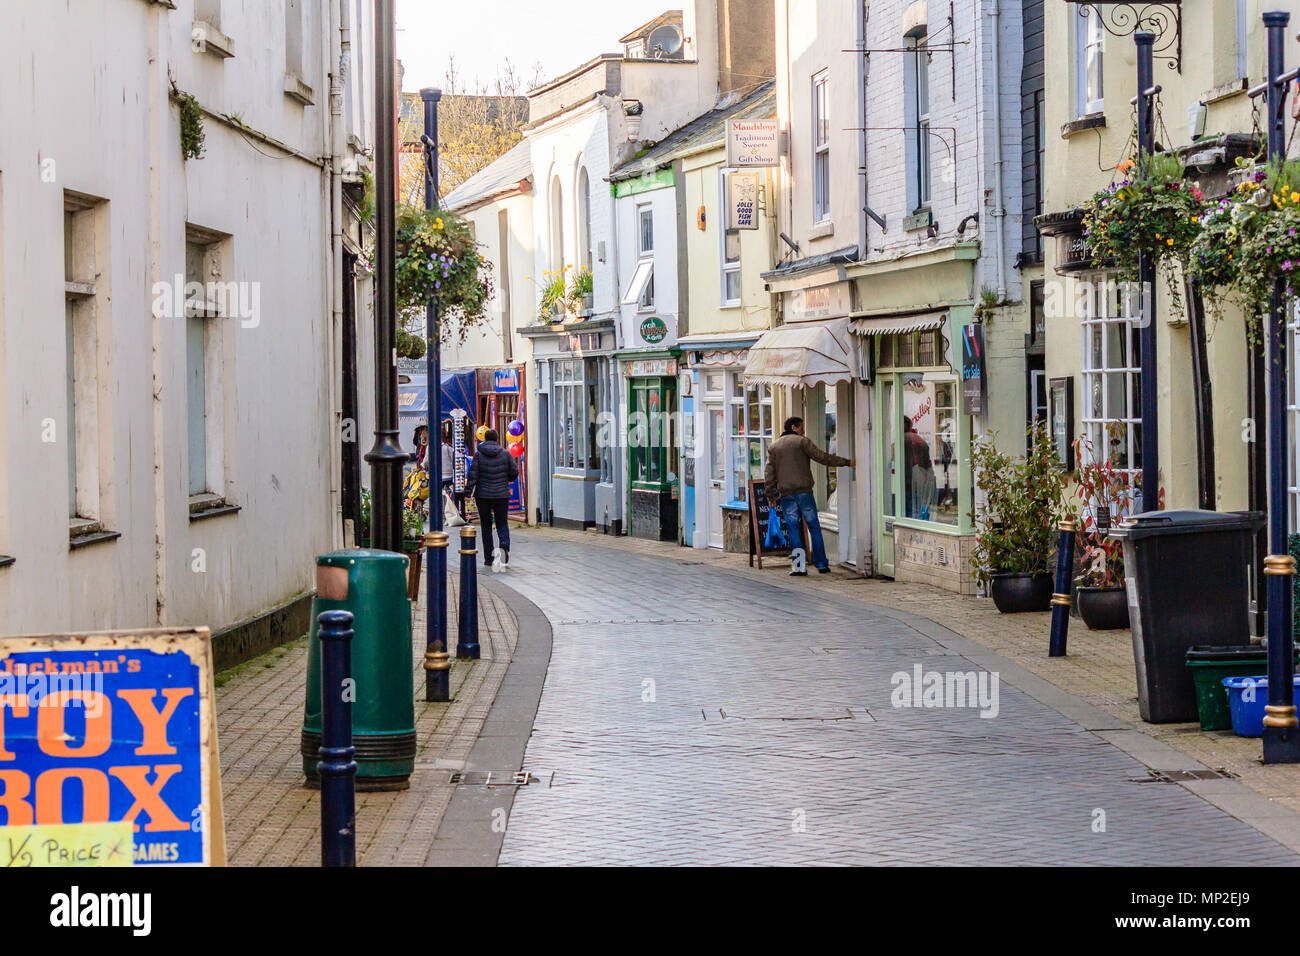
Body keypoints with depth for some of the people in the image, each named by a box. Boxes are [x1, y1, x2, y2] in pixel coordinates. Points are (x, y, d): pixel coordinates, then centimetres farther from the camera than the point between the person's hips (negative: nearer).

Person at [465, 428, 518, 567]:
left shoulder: (478, 454, -4)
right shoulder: (505, 454, 0)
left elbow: (473, 474, -10)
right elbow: (514, 471, 1)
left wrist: (468, 491, -8)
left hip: (482, 495, -1)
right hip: (501, 494, 1)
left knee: (486, 525, 8)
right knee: (502, 522, 10)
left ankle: (488, 558, 7)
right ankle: (504, 544, -21)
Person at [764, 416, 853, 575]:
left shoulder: (774, 447, 12)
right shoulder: (802, 441, 0)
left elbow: (769, 474, 8)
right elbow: (822, 457, -7)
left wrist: (771, 495, 12)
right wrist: (846, 462, -3)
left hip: (786, 495, 3)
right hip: (804, 491, -3)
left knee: (792, 529, 4)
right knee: (814, 527, 5)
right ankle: (821, 564, 5)